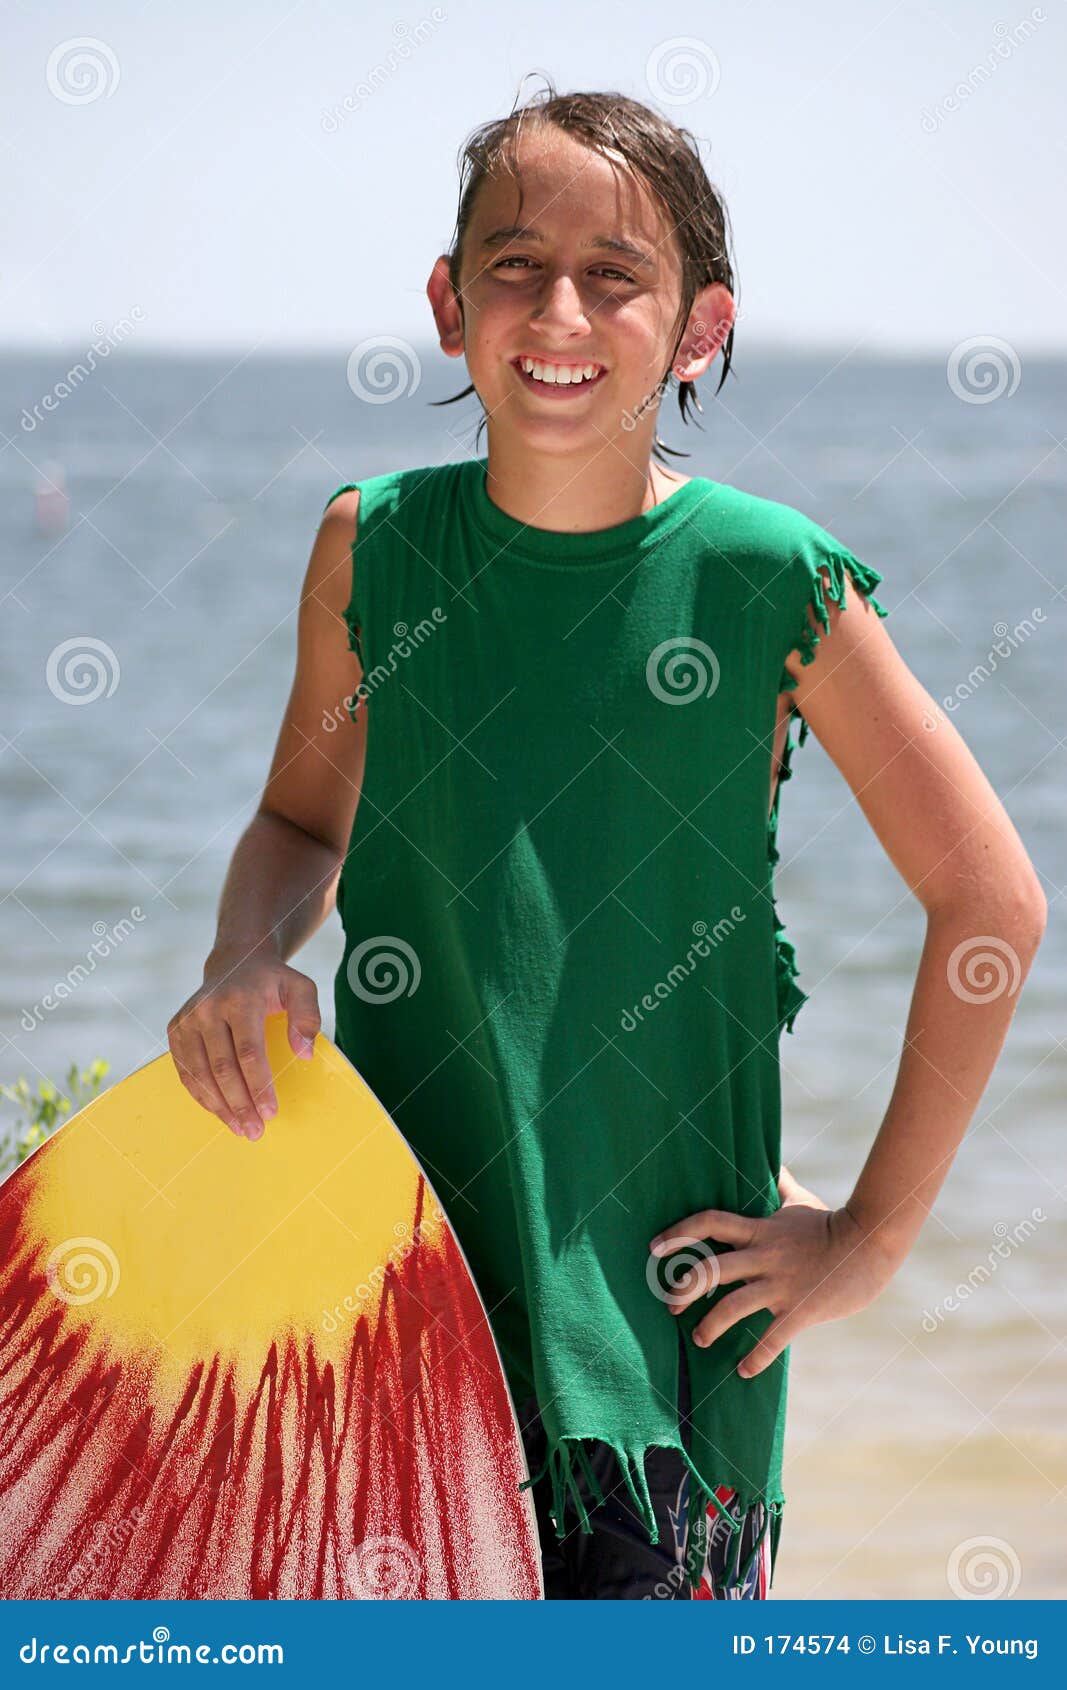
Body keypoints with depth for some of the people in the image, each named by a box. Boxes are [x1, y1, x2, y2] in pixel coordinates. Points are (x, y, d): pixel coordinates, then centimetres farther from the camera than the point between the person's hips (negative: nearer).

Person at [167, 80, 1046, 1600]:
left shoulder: (769, 581, -9)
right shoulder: (375, 548, 0)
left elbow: (990, 903, -3)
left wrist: (872, 1234, -2)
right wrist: (246, 961, -5)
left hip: (663, 1286, -2)